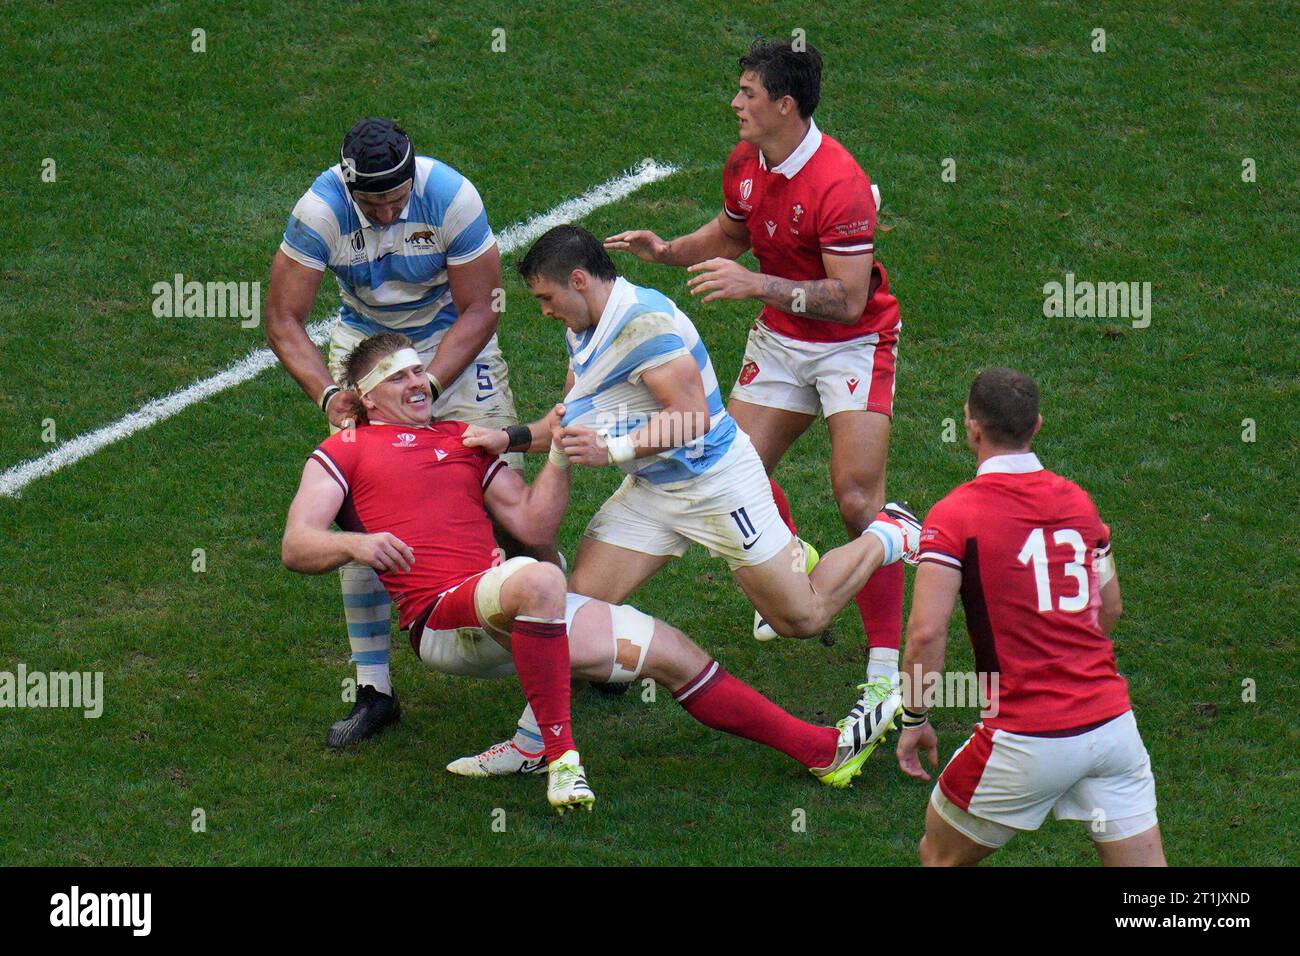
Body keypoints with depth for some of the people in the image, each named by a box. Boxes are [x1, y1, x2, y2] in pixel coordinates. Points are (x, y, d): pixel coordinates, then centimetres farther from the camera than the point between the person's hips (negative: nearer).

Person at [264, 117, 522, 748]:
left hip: (454, 342, -1)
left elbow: (479, 310, -18)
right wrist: (327, 393, -35)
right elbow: (283, 320, -20)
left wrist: (427, 385, -29)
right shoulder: (321, 209, -25)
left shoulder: (451, 195, -27)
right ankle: (373, 691, 1)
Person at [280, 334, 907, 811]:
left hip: (509, 615, 7)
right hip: (441, 619, -7)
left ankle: (824, 749, 12)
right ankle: (561, 758, -33)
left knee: (668, 651, 5)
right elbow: (295, 547, -1)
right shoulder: (344, 452, 10)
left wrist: (560, 451, 7)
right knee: (537, 580, -40)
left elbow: (533, 526, 21)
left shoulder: (464, 440, 26)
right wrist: (355, 544, -22)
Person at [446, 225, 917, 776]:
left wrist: (612, 451, -31)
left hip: (715, 479, -8)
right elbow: (572, 421, 16)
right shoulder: (582, 331, 5)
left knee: (803, 619, 4)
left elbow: (691, 416, -29)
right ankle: (532, 744, -1)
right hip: (650, 492, 8)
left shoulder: (645, 321, -25)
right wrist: (511, 439, 2)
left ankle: (889, 537, 28)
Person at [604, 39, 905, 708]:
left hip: (852, 344, -7)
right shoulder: (745, 164, -2)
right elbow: (732, 232, 19)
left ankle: (887, 662, -9)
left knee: (856, 498, -16)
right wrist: (667, 250, 2)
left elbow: (848, 298, -27)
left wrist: (757, 285, -32)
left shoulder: (838, 184, -27)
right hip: (778, 339, 7)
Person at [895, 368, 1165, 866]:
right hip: (1112, 722, 5)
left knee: (939, 856, 18)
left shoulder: (954, 515, -6)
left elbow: (927, 631, -15)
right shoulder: (1078, 500, 11)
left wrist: (914, 720, -2)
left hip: (1027, 742, -4)